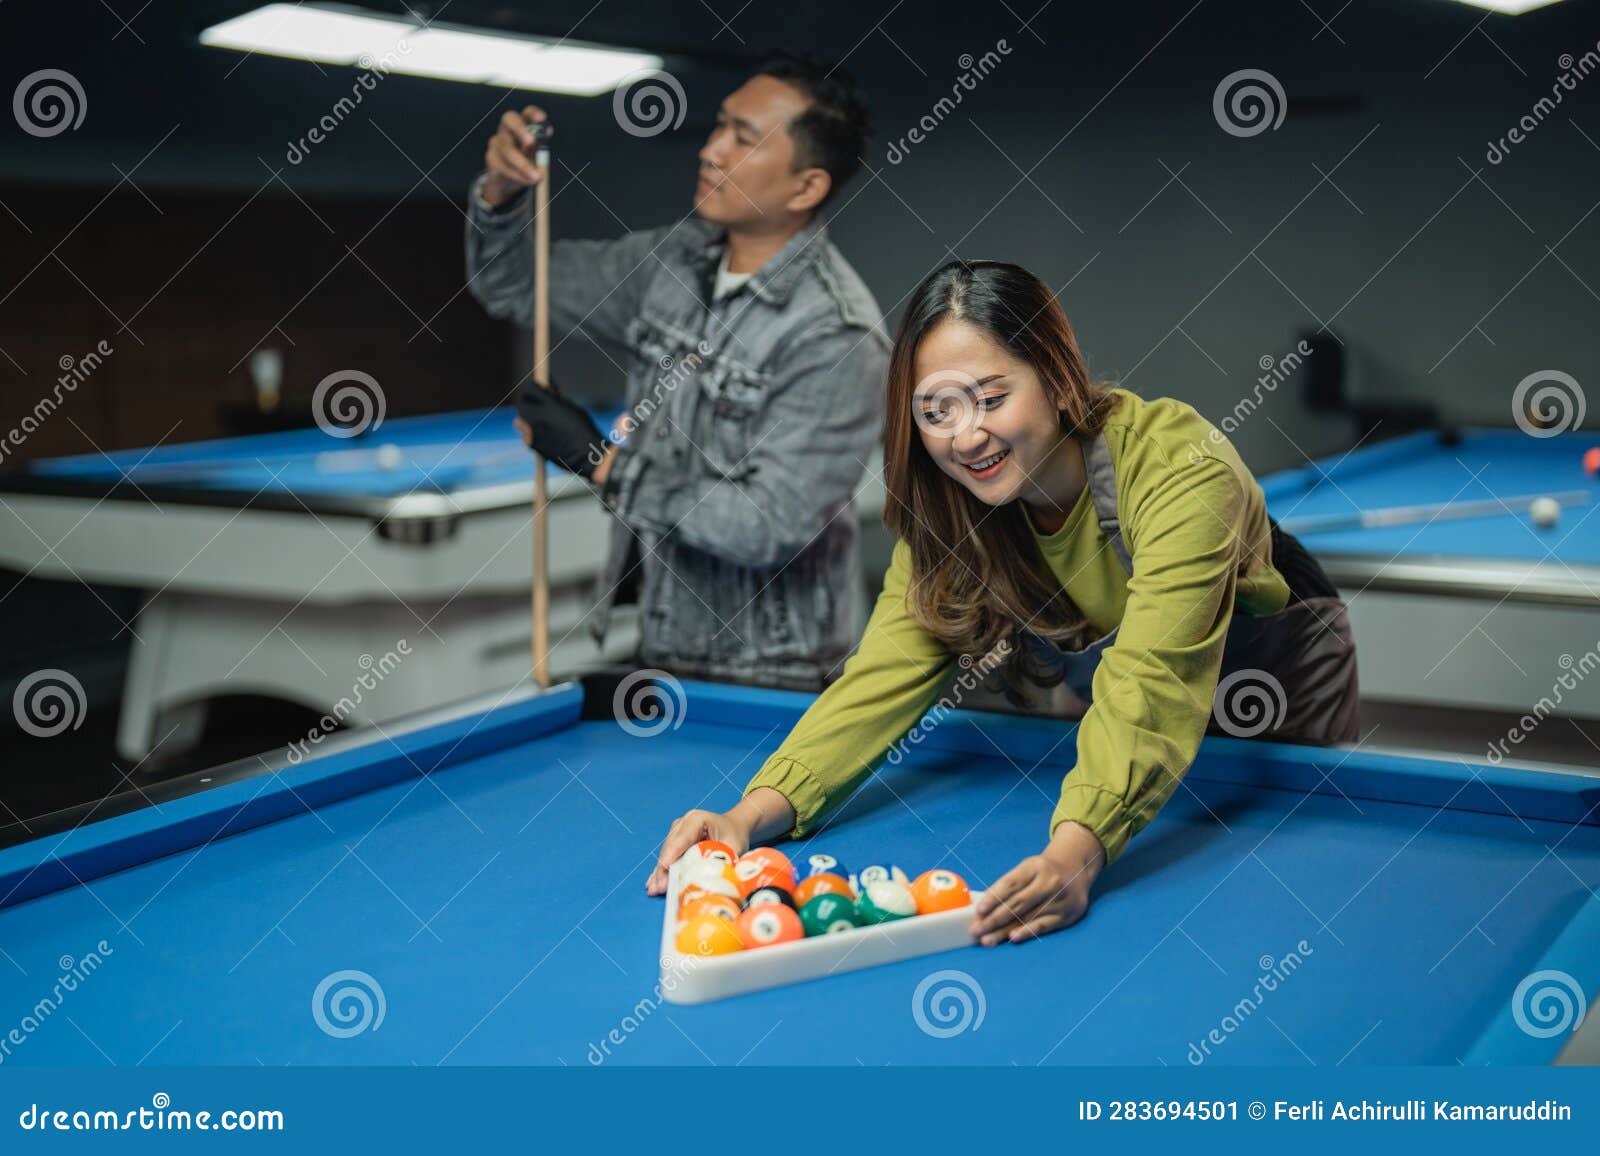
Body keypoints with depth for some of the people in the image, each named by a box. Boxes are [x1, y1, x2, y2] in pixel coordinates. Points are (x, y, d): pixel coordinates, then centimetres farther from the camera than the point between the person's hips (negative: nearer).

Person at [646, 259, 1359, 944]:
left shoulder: (1181, 467, -42)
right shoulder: (945, 511, -25)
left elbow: (1150, 688, -52)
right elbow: (886, 675, -30)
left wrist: (1076, 851, -68)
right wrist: (753, 813, -46)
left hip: (1280, 674, -3)